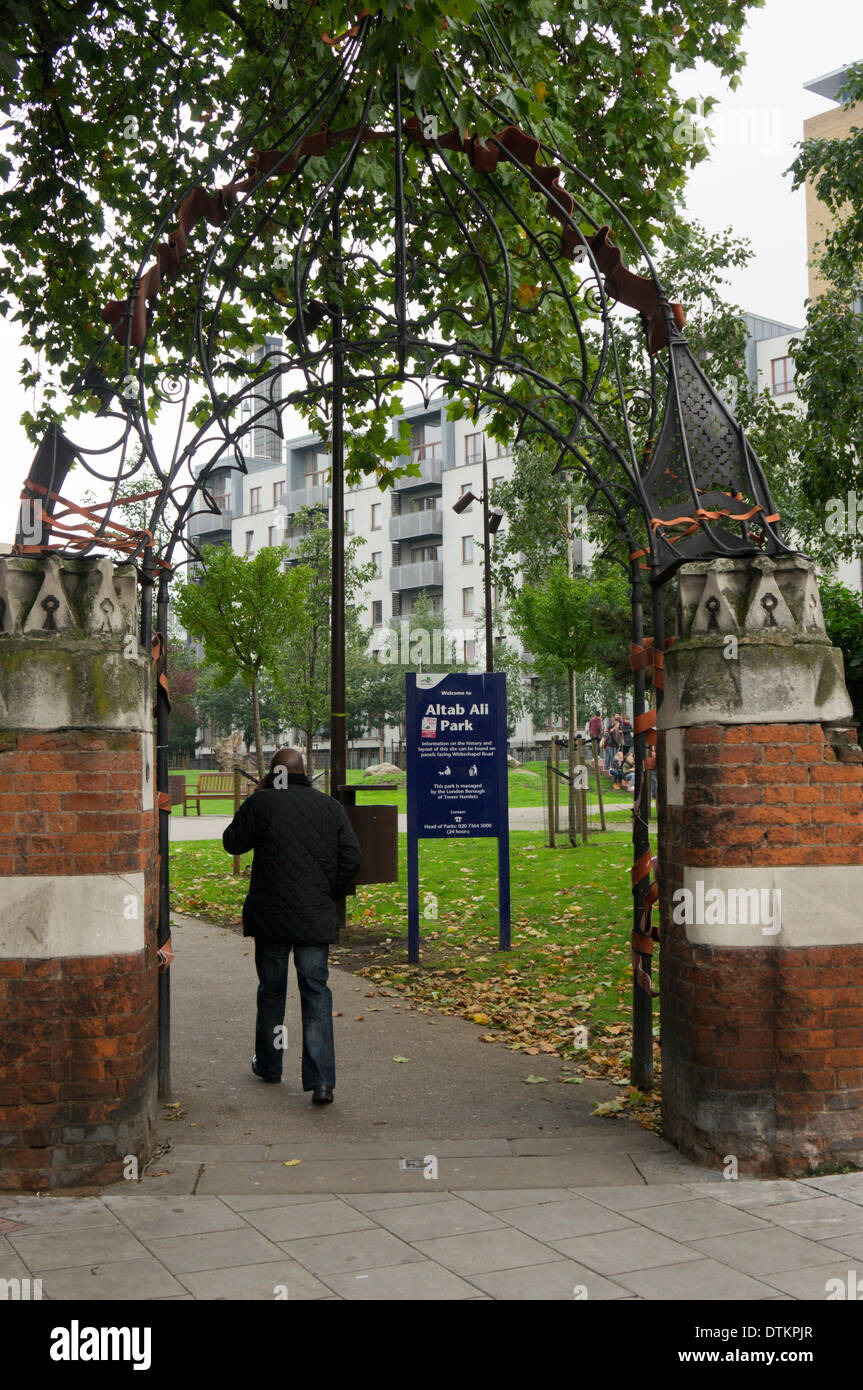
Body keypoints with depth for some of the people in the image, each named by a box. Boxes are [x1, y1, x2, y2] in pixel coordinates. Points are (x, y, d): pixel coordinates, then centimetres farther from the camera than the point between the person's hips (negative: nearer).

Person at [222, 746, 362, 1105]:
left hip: (271, 914, -1)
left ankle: (268, 1064, 31)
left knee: (271, 990, 15)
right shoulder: (330, 806, 3)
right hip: (316, 918, 1)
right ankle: (321, 1079, -5)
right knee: (316, 993, 3)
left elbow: (233, 843, 5)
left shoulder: (260, 803, -6)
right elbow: (352, 857, 2)